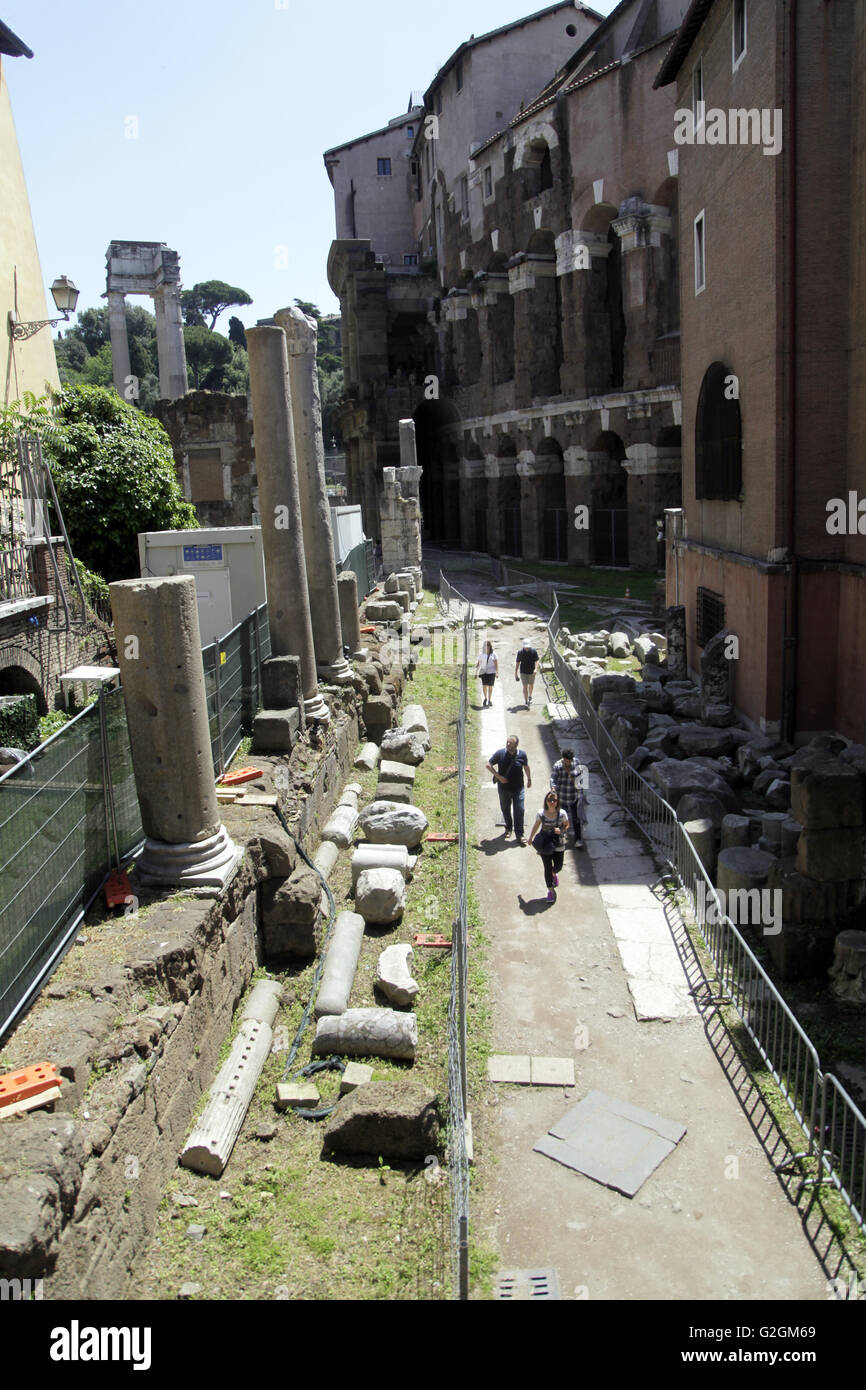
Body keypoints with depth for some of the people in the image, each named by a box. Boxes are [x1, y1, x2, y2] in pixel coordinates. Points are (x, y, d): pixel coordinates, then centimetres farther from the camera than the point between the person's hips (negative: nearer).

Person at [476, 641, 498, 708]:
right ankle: (485, 698, 13)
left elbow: (496, 664, 1)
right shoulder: (482, 655, 9)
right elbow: (479, 664, 10)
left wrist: (497, 672, -9)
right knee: (484, 685, -9)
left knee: (490, 686, 1)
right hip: (483, 672, 1)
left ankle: (489, 700, 13)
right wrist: (476, 673, 7)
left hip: (491, 672, -1)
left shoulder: (493, 654, 4)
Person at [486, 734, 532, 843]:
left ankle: (519, 833, 12)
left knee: (519, 810, -1)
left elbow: (526, 766, 8)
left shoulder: (522, 755, -12)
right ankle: (508, 828, 39)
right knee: (505, 809, 16)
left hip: (518, 788, 0)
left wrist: (529, 779, 19)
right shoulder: (500, 753, -15)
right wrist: (499, 777, -14)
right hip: (503, 788, 1)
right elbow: (489, 765, -6)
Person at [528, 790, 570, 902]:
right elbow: (536, 826, 4)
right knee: (547, 868, 2)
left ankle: (554, 874, 53)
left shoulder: (562, 813, -15)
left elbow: (566, 825, 0)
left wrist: (561, 830, -22)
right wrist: (530, 838, 16)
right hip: (545, 845, -1)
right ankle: (551, 890, 21)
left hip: (558, 845, 1)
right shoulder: (541, 813, -13)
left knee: (558, 867, 14)